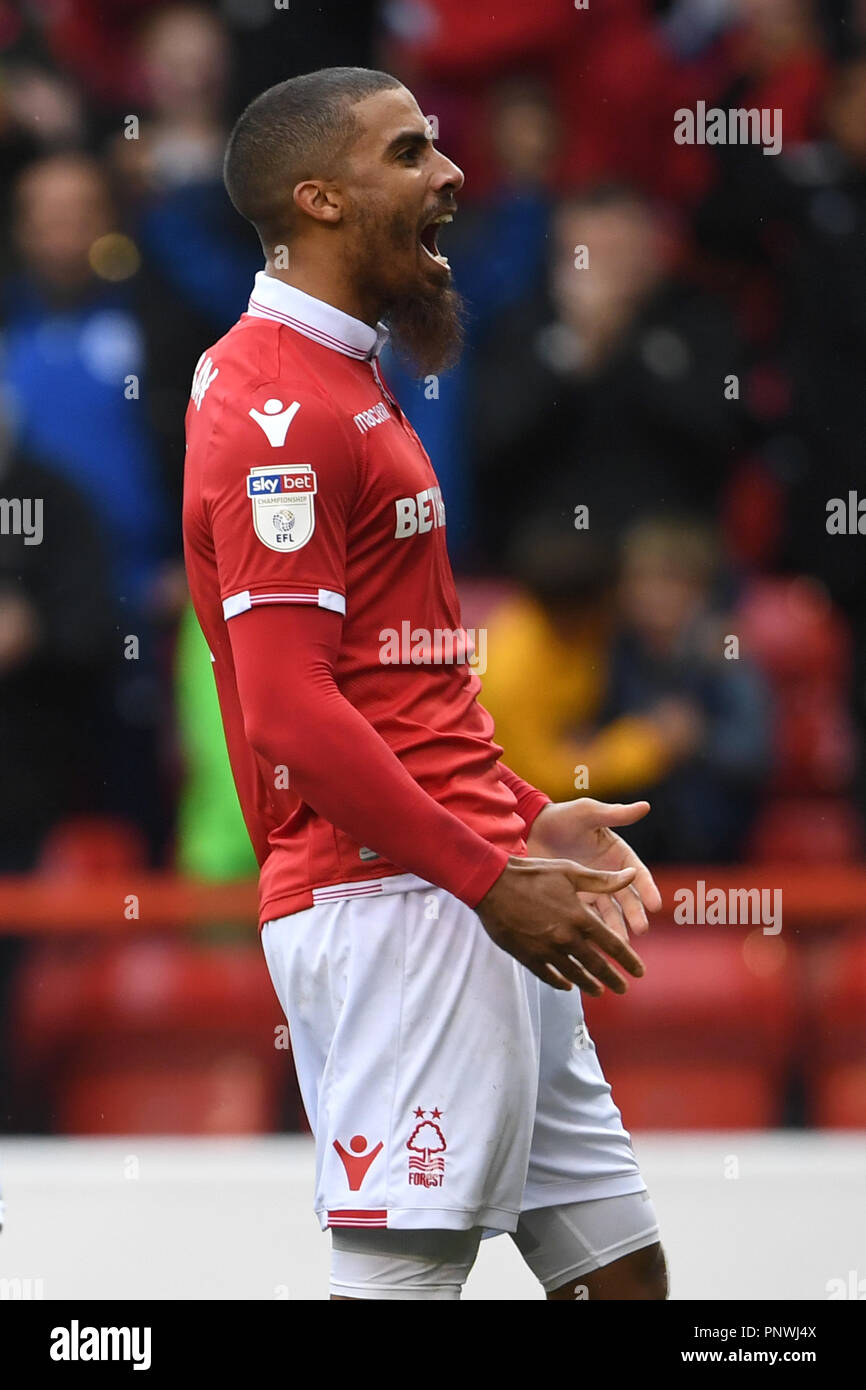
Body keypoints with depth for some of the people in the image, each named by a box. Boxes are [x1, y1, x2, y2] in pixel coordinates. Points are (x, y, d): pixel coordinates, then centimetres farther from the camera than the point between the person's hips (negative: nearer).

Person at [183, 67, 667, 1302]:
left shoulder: (340, 386, 20)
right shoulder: (280, 409, -12)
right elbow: (292, 715, -20)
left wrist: (529, 821, 15)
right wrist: (489, 878, -17)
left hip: (478, 915, 10)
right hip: (394, 910, -10)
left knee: (619, 1267, 10)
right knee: (402, 1267, -12)